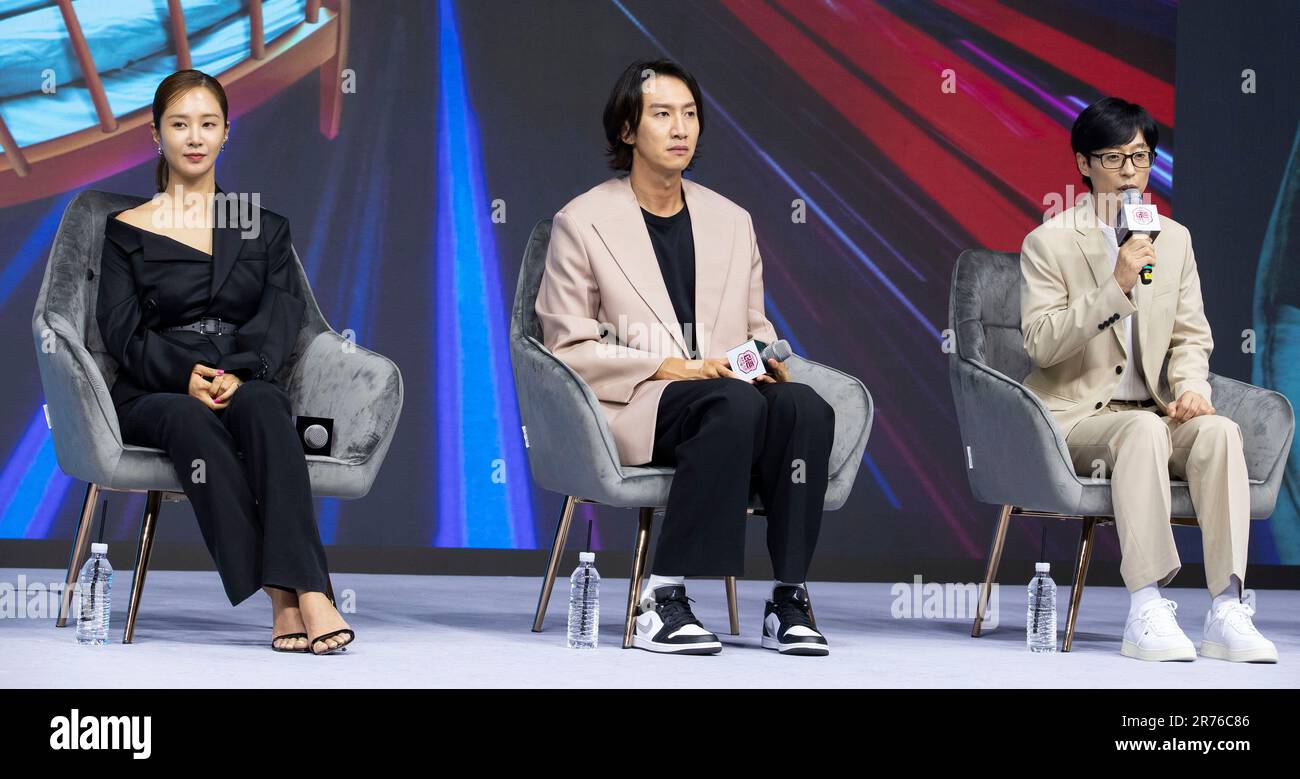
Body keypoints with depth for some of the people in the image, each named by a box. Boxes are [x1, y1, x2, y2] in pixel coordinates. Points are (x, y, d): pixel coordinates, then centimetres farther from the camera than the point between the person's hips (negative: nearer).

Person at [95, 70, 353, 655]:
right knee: (190, 420, -38)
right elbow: (121, 329, 3)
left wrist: (239, 373, -16)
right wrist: (183, 375, -16)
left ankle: (306, 589, -52)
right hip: (152, 393, -1)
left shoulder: (265, 228, 20)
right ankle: (282, 599, -49)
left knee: (263, 405, -37)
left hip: (244, 386, 1)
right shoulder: (127, 230, 16)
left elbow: (281, 317, 5)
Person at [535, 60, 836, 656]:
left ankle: (788, 600, -27)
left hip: (731, 393, 5)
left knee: (806, 407, -29)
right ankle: (662, 600, -32)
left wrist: (768, 361, 0)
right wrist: (663, 368, -14)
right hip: (633, 409, -4)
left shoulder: (732, 221, 21)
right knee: (736, 404, -36)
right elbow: (569, 348, 0)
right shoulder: (582, 223, 5)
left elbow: (755, 328, 25)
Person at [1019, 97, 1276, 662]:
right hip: (1074, 419, -4)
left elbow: (1191, 336, 16)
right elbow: (1042, 345, -12)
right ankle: (1145, 611, -42)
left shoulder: (1174, 239, 14)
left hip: (1150, 416, 4)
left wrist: (1191, 388, -7)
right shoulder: (1048, 243, 0)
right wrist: (1116, 286, -21)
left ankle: (1226, 611, -35)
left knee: (1219, 430, -28)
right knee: (1145, 428, -36)